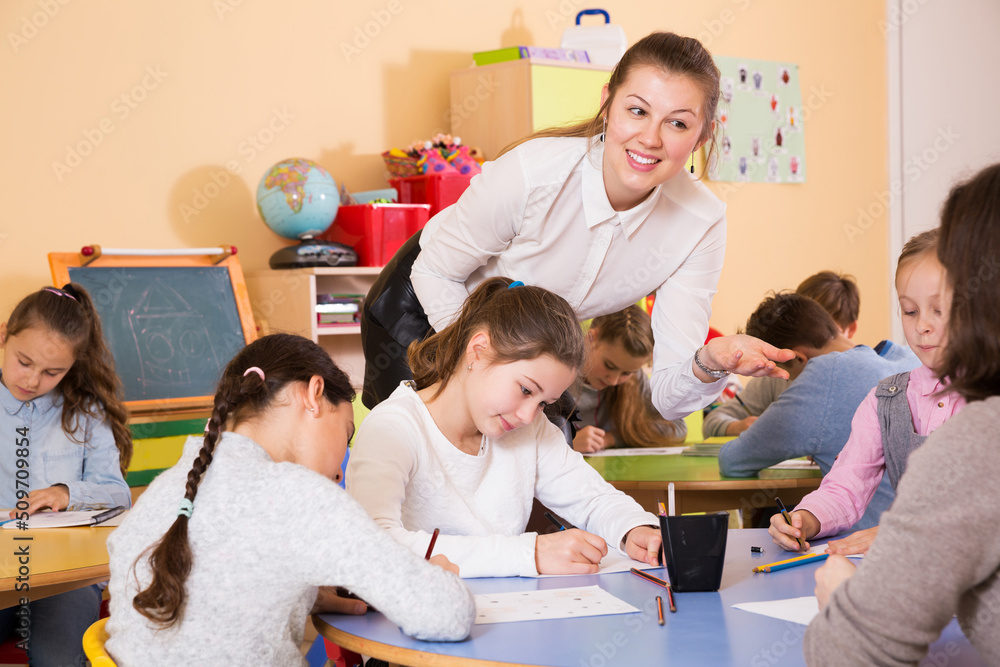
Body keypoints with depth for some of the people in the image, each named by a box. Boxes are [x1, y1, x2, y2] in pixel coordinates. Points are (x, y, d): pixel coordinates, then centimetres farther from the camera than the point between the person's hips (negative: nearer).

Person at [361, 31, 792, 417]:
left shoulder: (700, 223, -27)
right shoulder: (530, 175, -36)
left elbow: (667, 399, -27)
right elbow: (435, 271, -18)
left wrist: (709, 364, -49)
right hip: (425, 310, -3)